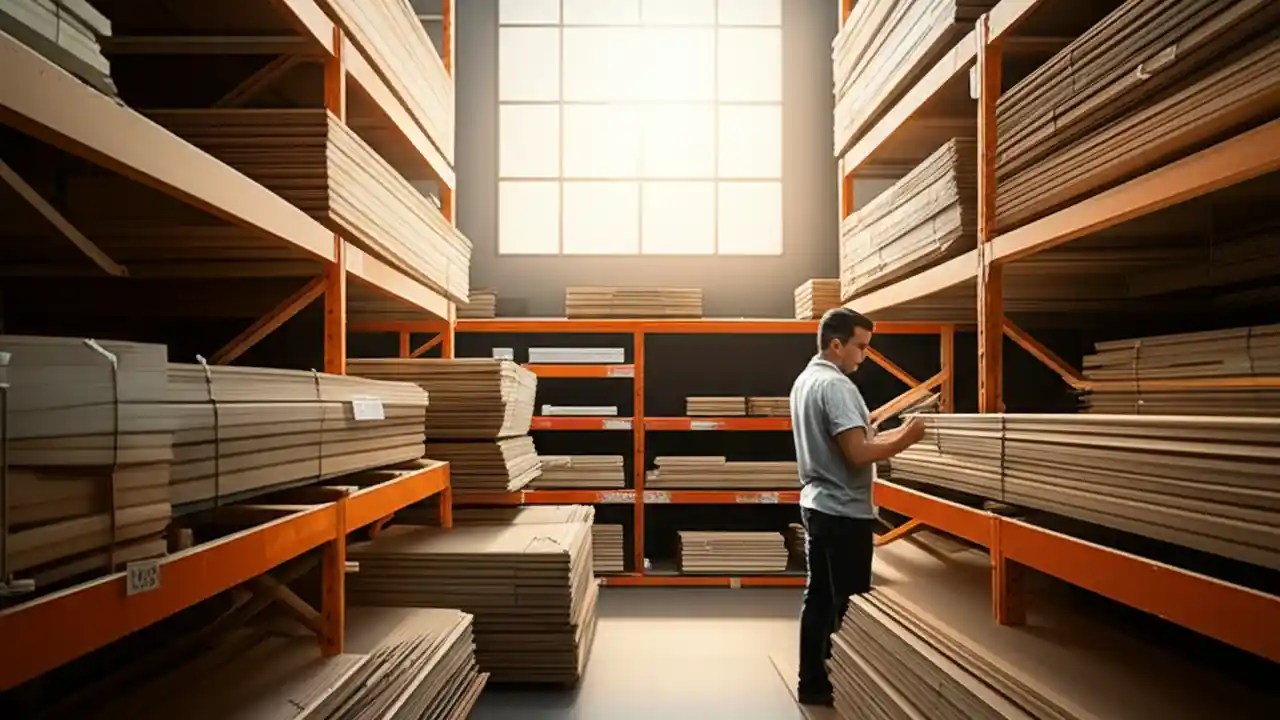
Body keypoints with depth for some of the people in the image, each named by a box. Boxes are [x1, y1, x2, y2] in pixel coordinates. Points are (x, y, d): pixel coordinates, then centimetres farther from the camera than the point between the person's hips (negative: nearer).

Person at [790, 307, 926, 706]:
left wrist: (892, 434, 9)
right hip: (844, 512, -9)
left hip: (817, 504, 9)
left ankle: (814, 683, 24)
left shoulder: (805, 381, 12)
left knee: (820, 598, 15)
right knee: (847, 606, 3)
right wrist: (905, 439, -11)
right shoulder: (836, 385, -19)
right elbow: (858, 454, -24)